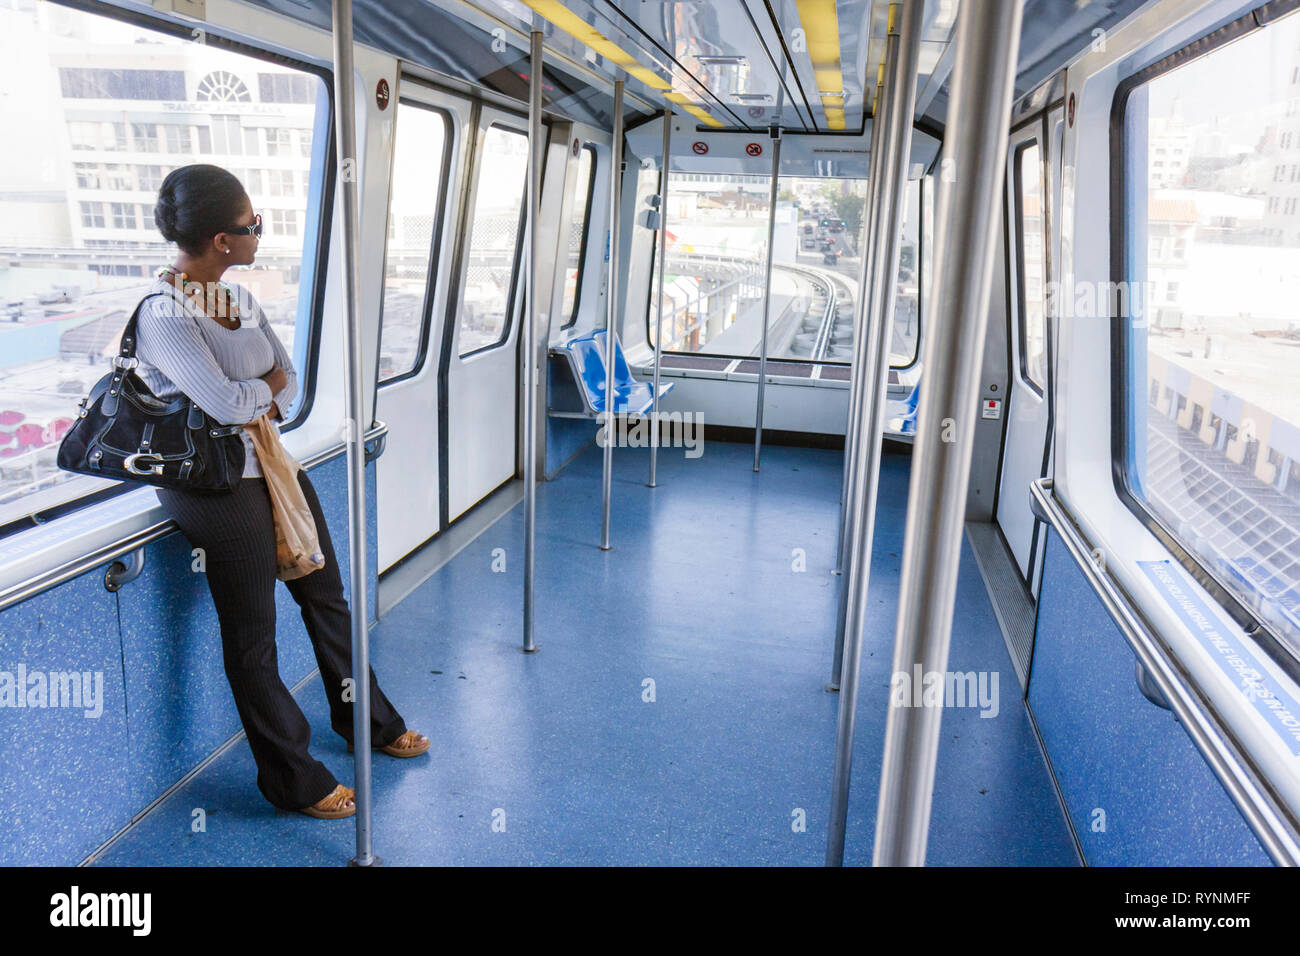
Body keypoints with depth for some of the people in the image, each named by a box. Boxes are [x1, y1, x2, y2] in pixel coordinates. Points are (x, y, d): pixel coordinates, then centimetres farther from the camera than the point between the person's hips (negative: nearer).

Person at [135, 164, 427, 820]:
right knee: (252, 638, 4)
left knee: (325, 595, 18)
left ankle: (367, 720, 39)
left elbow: (289, 382, 5)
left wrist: (253, 406, -14)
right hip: (215, 486, -8)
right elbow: (226, 404, -26)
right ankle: (293, 779, 21)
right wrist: (266, 385, -6)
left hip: (269, 464, 8)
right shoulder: (162, 312, -18)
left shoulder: (237, 298, 7)